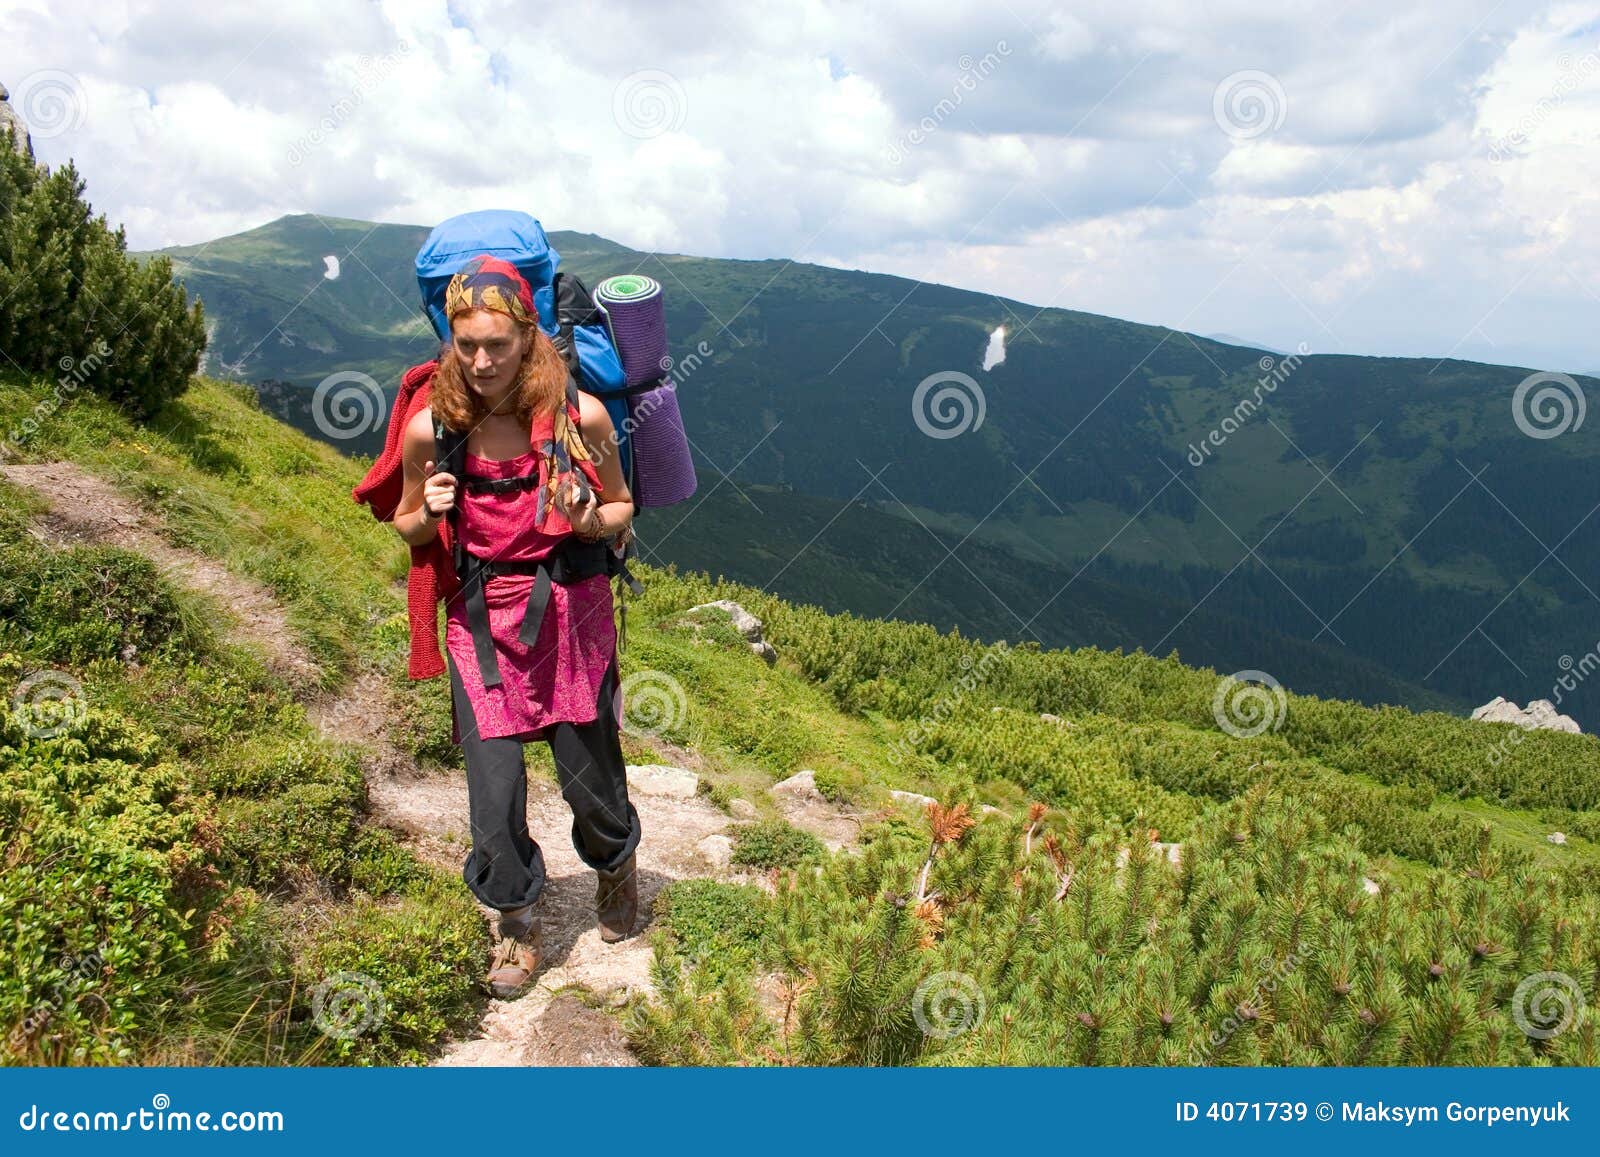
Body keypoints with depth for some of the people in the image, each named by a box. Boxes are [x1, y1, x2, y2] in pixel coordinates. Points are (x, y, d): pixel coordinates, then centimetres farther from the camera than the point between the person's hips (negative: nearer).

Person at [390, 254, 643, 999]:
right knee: (493, 786, -1)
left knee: (589, 772, 9)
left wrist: (591, 519, -18)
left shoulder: (578, 415, -10)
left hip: (570, 611, 0)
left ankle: (616, 863, 45)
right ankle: (517, 924, 27)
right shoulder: (431, 427, -7)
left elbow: (621, 510, 4)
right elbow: (408, 530, 8)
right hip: (480, 619, 1)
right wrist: (429, 511, -15)